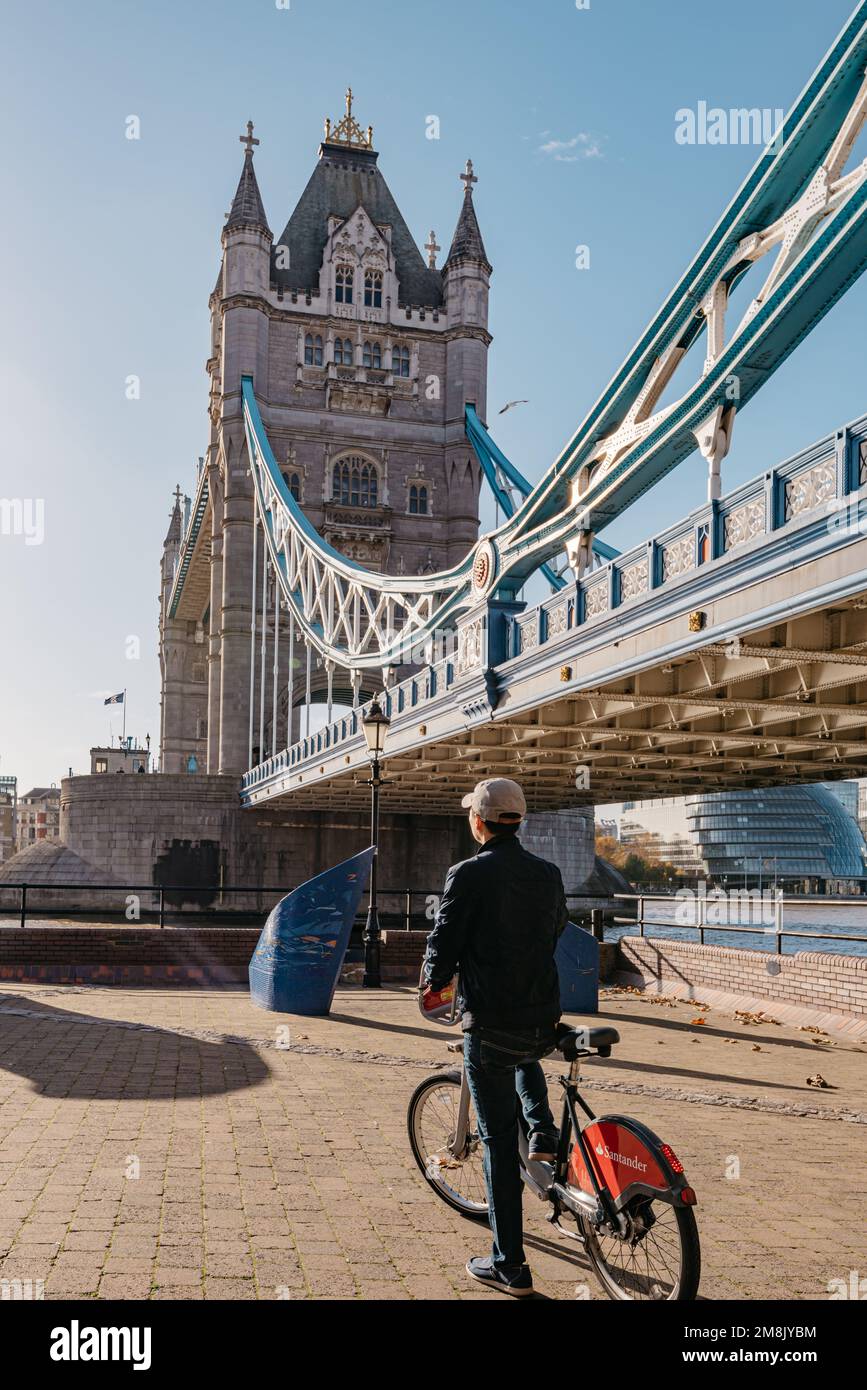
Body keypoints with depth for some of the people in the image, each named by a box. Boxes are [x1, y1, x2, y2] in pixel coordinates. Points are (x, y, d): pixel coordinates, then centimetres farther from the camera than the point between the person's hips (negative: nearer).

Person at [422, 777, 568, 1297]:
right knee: (526, 1059, 40)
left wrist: (434, 983, 11)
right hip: (546, 1020, 5)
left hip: (491, 1024, -5)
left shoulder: (469, 874, -13)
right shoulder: (549, 874, 4)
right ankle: (546, 1139, 23)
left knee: (499, 1140, 6)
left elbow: (444, 943, -11)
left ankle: (510, 1267, 14)